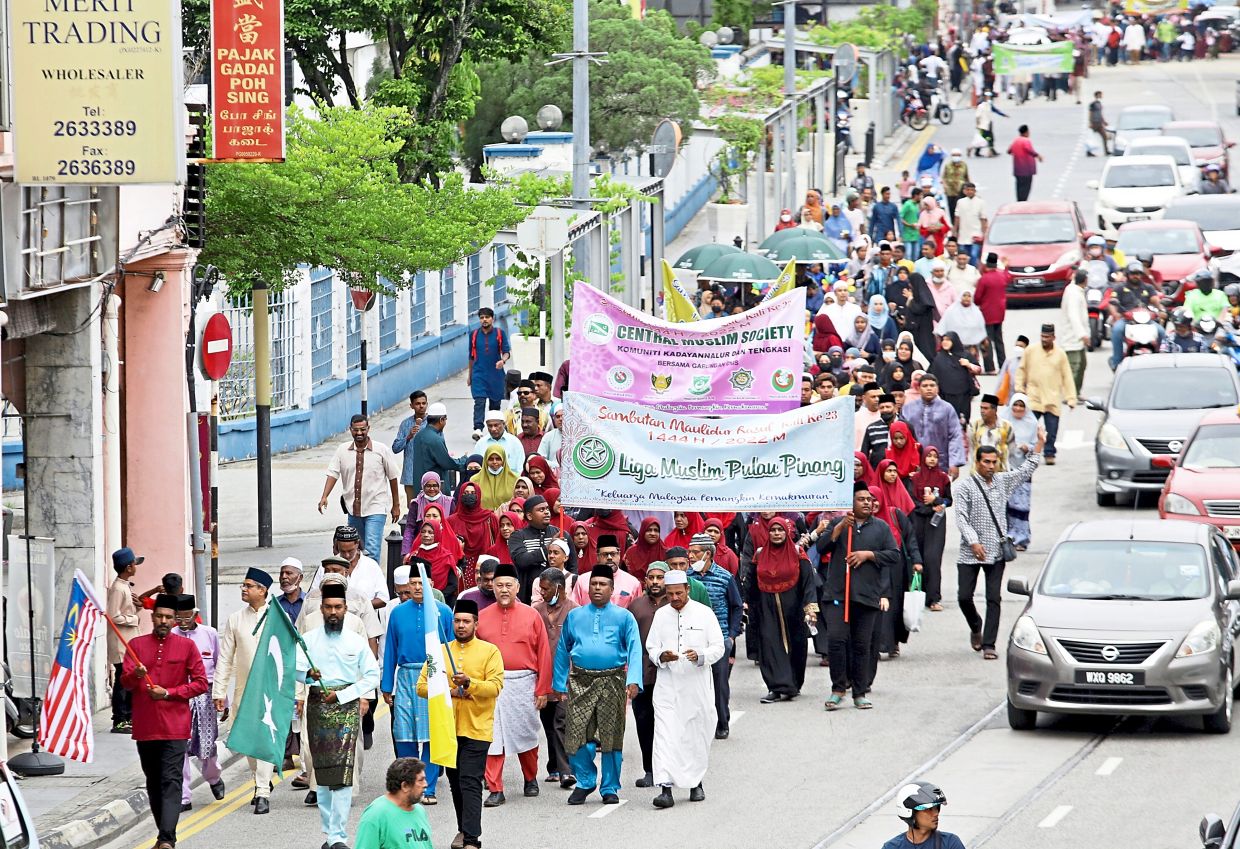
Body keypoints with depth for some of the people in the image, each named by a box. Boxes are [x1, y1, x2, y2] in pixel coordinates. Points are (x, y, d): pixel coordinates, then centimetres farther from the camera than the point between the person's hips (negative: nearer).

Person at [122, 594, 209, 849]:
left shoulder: (187, 646, 3)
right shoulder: (137, 645, 7)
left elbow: (200, 683, 1)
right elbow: (124, 682, 1)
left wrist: (168, 692, -10)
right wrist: (135, 675, -22)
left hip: (175, 727, -3)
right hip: (145, 727, 3)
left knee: (171, 781, -12)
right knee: (153, 783, 10)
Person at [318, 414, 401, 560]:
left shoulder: (382, 450, -4)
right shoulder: (342, 450, 4)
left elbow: (393, 477, 3)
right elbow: (333, 473, -1)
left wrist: (395, 505, 6)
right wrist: (324, 497, -16)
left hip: (376, 509, -4)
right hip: (353, 509, 4)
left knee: (372, 550, -16)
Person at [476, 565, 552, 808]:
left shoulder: (531, 616, 2)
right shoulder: (482, 617, 5)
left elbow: (543, 655, 1)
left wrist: (542, 690, -3)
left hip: (523, 684, 0)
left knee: (526, 735, 11)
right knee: (492, 738, -4)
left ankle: (531, 779, 32)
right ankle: (495, 790, -1)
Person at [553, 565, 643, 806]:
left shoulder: (624, 617, 4)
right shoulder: (574, 616, 11)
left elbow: (634, 650, -3)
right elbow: (563, 651, 14)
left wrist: (633, 681, -17)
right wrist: (559, 684, 9)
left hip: (612, 681, -1)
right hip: (581, 681, 1)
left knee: (611, 737, 2)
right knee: (577, 735, -5)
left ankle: (610, 788, 13)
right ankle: (585, 782, 14)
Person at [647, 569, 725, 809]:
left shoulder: (704, 614, 0)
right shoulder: (660, 615, 6)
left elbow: (718, 647, 0)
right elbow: (651, 647, 10)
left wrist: (700, 656, -20)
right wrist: (661, 656, -14)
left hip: (696, 685, -1)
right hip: (667, 685, 1)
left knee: (697, 735, 9)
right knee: (665, 735, -11)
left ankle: (696, 783, 28)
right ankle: (666, 789, -18)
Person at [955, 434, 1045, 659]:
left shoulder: (1003, 481, 10)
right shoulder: (965, 487, -3)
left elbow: (1026, 470, 20)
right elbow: (961, 518, -10)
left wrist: (1039, 444, 15)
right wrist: (973, 542, -21)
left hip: (996, 553, 2)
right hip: (970, 554, -2)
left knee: (994, 599, -3)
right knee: (964, 596, -2)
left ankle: (988, 645, -1)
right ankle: (975, 627, 27)